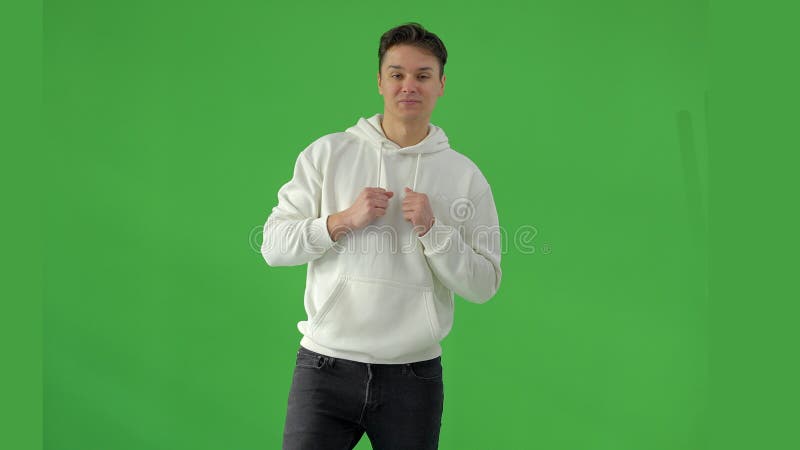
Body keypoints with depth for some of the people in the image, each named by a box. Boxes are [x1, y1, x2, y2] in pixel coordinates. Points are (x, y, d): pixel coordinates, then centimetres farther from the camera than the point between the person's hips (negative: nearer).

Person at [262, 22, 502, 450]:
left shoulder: (465, 176, 4)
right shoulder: (327, 153, 3)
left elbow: (483, 286, 0)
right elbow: (273, 246, -1)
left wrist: (432, 230, -13)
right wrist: (344, 220, -14)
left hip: (415, 375, 1)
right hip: (326, 366, -1)